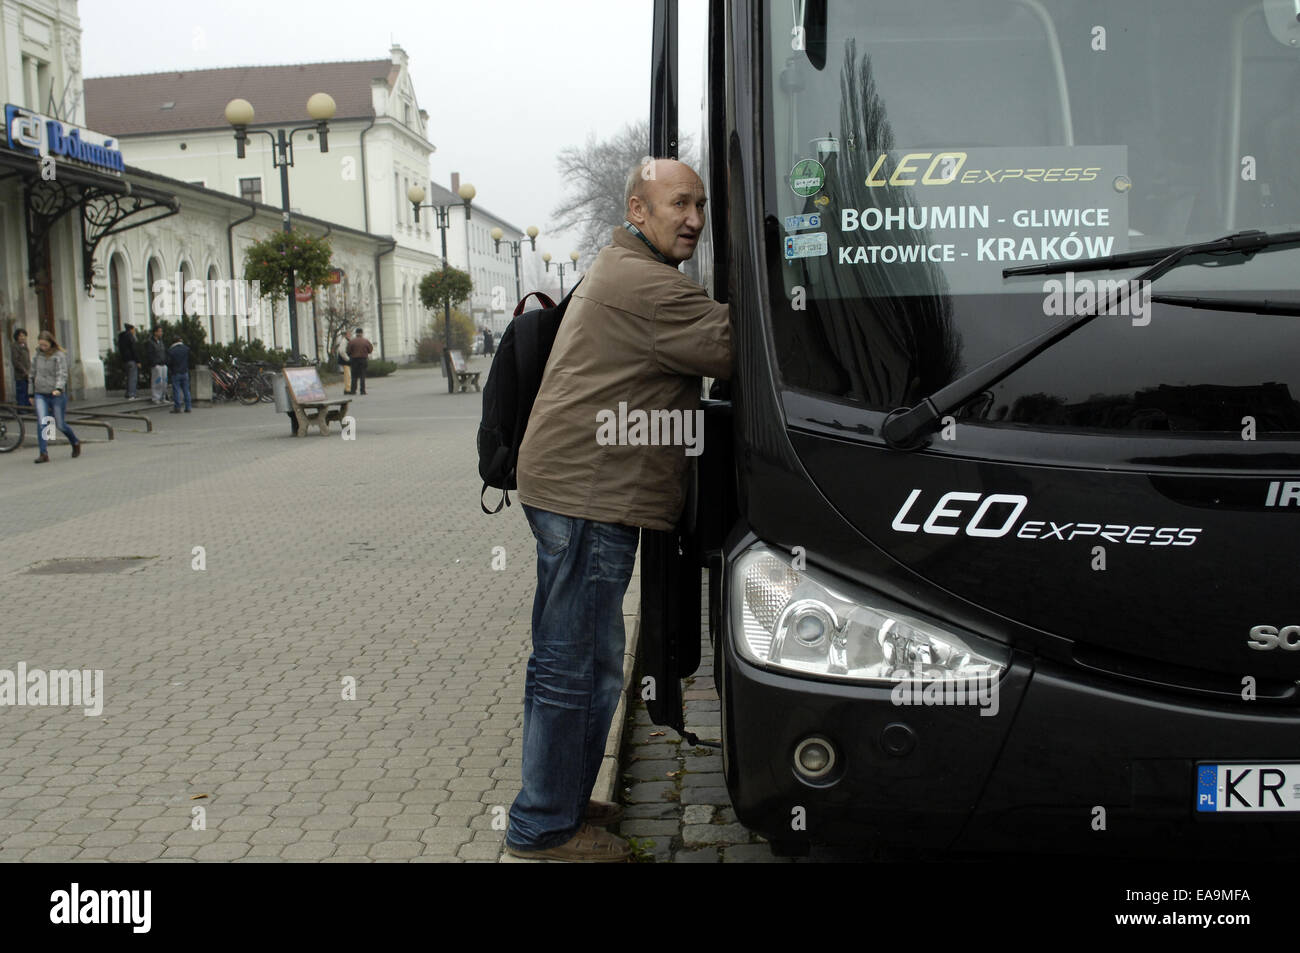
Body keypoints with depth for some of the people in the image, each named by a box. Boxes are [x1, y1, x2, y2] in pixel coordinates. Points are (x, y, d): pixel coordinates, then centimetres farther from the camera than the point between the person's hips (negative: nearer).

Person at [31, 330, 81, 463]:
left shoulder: (59, 355, -8)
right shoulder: (39, 353, 8)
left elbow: (62, 374, -17)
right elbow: (34, 370, 22)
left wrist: (58, 388, -33)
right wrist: (34, 383, 21)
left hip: (57, 394, -4)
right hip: (40, 394, 4)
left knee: (60, 424, 5)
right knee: (41, 423, -12)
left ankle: (75, 443, 33)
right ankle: (44, 454, -13)